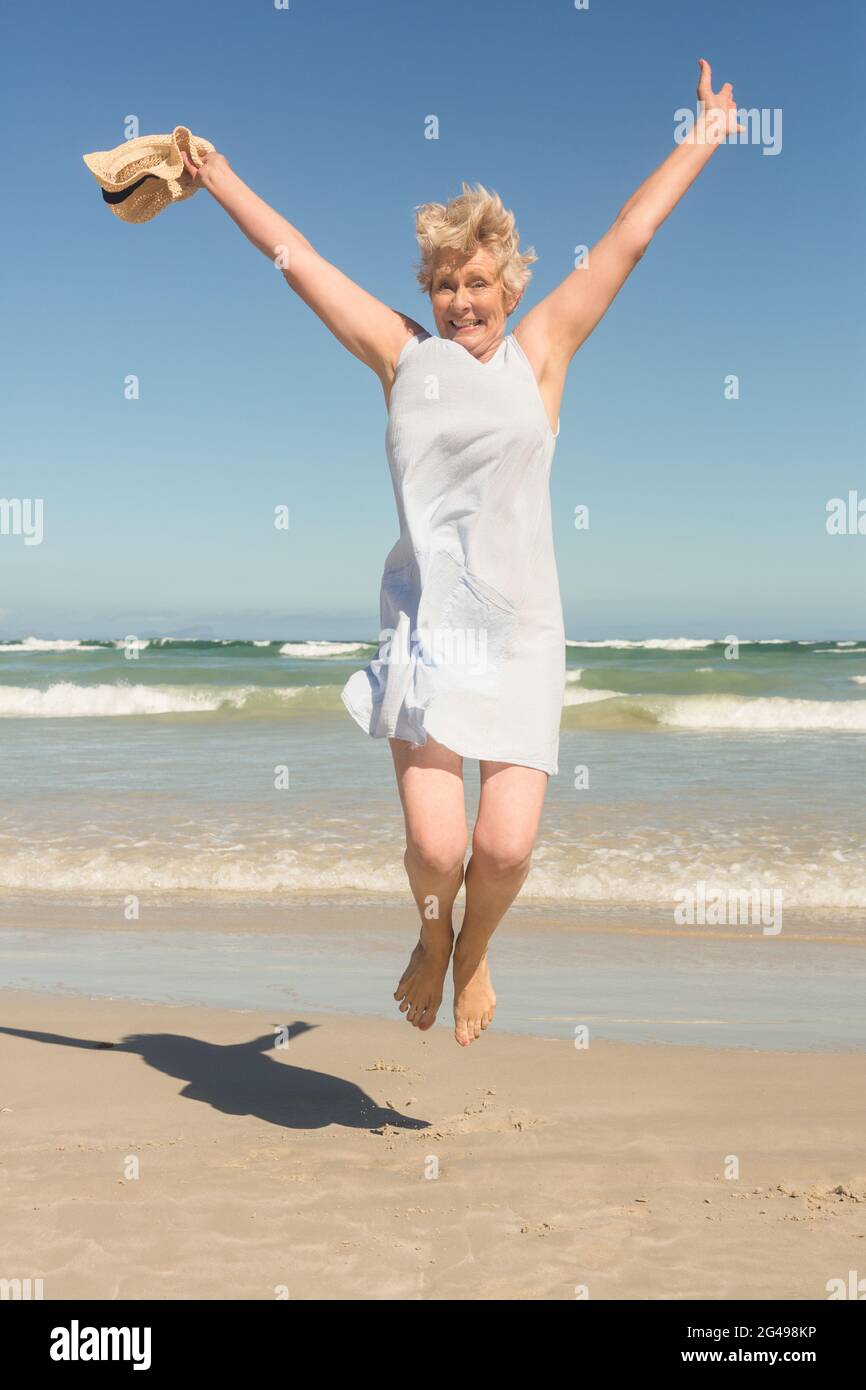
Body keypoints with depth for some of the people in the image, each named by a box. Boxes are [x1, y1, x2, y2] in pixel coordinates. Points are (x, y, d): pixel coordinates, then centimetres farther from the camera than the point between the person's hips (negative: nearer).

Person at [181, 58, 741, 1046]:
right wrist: (220, 180, 19)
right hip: (423, 628, 0)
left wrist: (701, 142, 19)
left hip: (520, 635, 0)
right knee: (434, 844, -9)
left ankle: (474, 952, 28)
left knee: (507, 845, -7)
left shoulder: (540, 353, 7)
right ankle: (432, 940, 28)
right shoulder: (402, 355, 7)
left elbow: (625, 242, 12)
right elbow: (296, 258, 13)